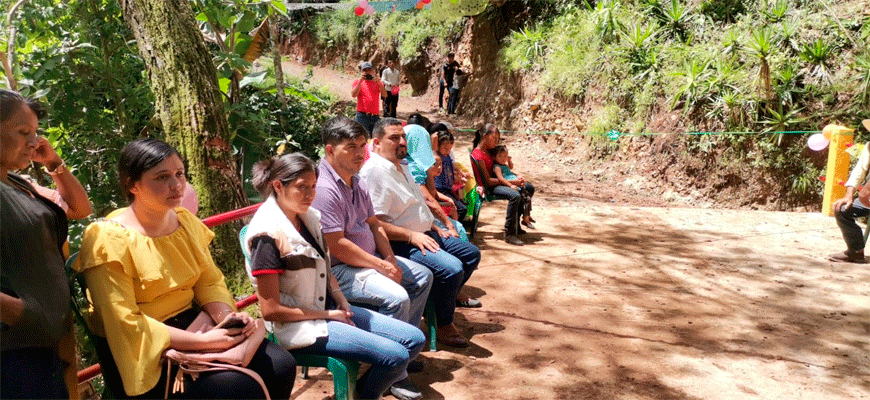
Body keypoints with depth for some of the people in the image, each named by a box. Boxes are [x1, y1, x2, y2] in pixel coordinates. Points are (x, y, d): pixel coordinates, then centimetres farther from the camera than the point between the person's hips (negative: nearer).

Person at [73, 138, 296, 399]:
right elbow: (126, 324, -20)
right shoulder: (108, 241, -16)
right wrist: (203, 341, -23)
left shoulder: (186, 221, 5)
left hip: (191, 323, 7)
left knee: (280, 365, -11)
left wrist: (225, 315, -13)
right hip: (146, 353, -6)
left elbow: (209, 282, 10)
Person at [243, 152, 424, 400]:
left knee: (414, 340, 3)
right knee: (395, 356, -18)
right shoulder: (268, 236, -19)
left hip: (329, 308, 8)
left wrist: (341, 301, 2)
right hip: (299, 325, -8)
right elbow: (271, 310, -18)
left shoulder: (308, 217, 4)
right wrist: (328, 314, -12)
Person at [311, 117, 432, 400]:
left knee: (423, 276, 13)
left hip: (371, 258, 11)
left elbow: (374, 224, 15)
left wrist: (390, 259, -1)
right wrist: (380, 266, -19)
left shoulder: (355, 182, 10)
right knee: (397, 297, -29)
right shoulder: (324, 188, -22)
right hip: (340, 270, -11)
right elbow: (336, 246, -25)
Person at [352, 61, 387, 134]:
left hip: (375, 116, 3)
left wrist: (379, 82, -14)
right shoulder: (357, 82, 9)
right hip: (362, 116, -3)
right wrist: (360, 81, -13)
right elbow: (353, 95, -8)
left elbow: (384, 95, -1)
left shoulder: (377, 82, 14)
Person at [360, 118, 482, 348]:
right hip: (402, 243, -11)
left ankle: (443, 301, 24)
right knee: (452, 268, -26)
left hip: (424, 234, 11)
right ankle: (443, 325, -4)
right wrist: (412, 236, -24)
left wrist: (434, 227, 16)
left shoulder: (401, 167, 16)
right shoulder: (374, 172, -17)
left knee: (471, 254, 12)